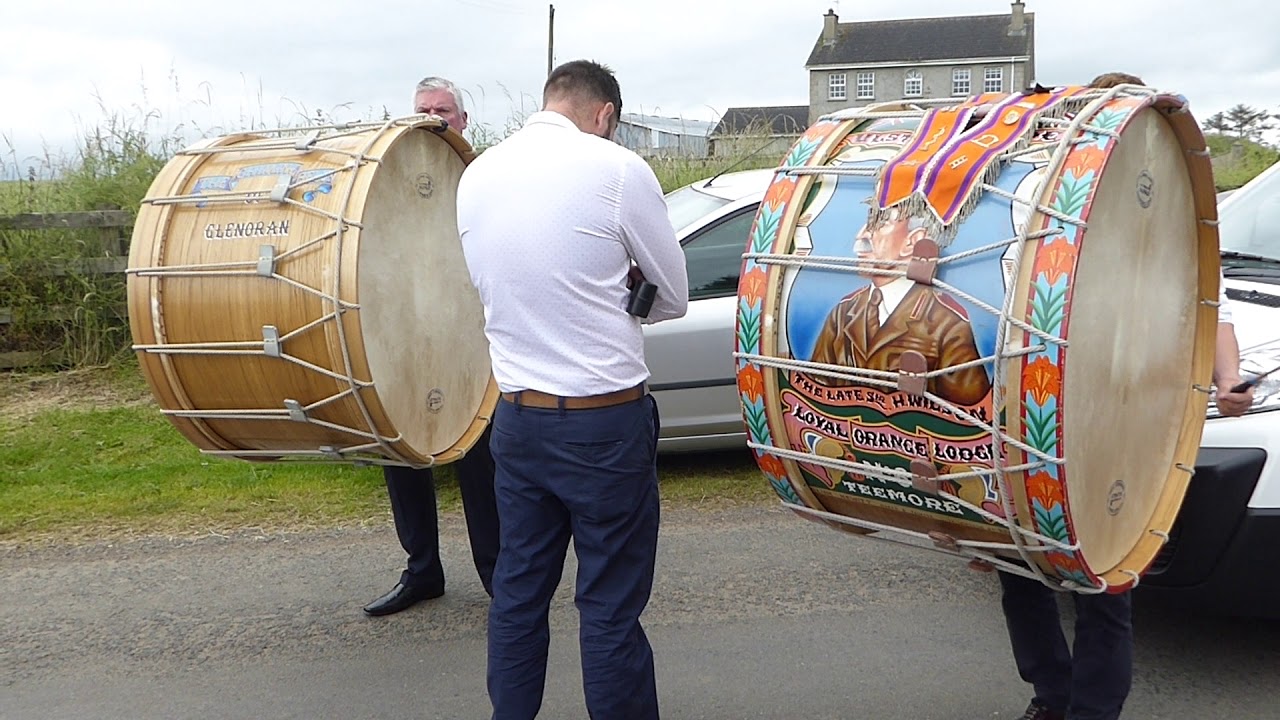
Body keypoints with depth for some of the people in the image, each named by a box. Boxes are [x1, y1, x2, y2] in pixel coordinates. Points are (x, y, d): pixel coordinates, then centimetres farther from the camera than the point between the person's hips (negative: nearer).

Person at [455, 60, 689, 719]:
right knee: (610, 611, 5)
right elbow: (674, 296, -1)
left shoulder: (475, 174, 6)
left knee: (517, 594, 17)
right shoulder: (617, 168, -11)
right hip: (605, 423, -5)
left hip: (515, 417, 6)